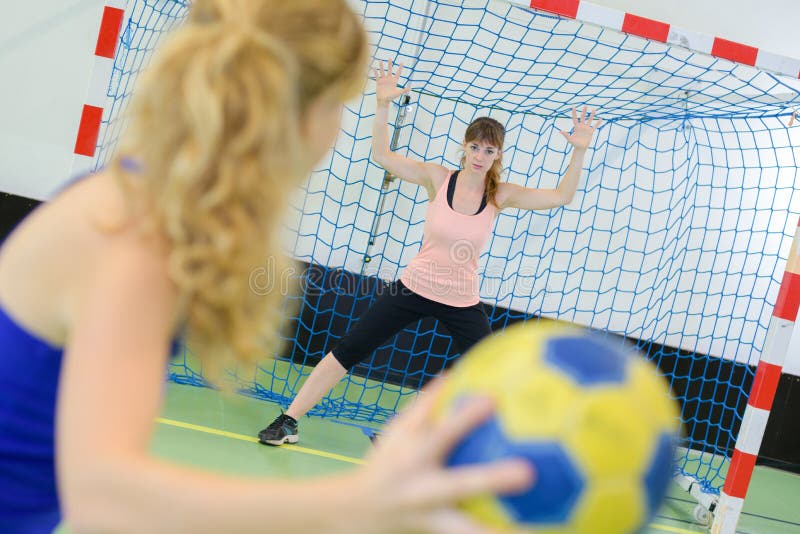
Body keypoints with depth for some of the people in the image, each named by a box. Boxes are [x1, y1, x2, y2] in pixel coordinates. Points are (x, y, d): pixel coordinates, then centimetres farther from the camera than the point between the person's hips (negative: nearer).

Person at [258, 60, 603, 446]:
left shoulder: (501, 196, -6)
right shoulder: (437, 179, -8)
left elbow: (560, 197, -11)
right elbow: (382, 155, -12)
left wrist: (579, 152, -23)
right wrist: (383, 104, -24)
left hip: (462, 304, 1)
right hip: (414, 288, 0)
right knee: (346, 352, -2)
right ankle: (288, 421, 10)